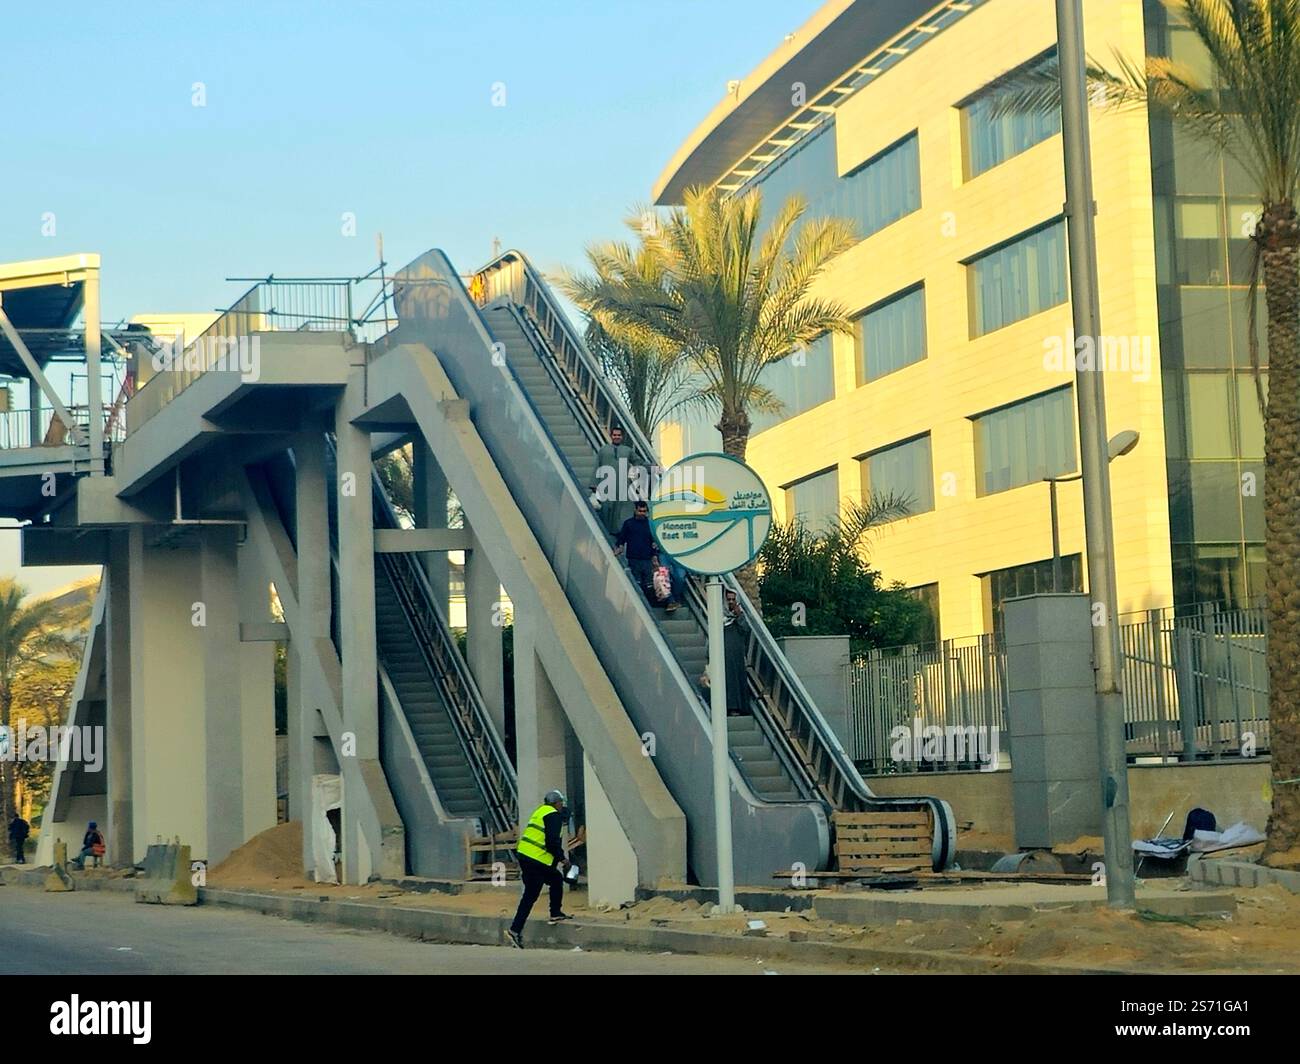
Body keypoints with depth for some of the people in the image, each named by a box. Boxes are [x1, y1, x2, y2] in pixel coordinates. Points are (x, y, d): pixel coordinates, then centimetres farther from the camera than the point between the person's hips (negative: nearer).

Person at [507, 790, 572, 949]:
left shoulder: (540, 811, 20)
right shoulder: (553, 815, -8)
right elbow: (552, 841, -18)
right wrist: (562, 858, -6)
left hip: (524, 854, 9)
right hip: (537, 860, -9)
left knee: (557, 879, 19)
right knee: (530, 896, -2)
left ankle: (556, 914, 20)